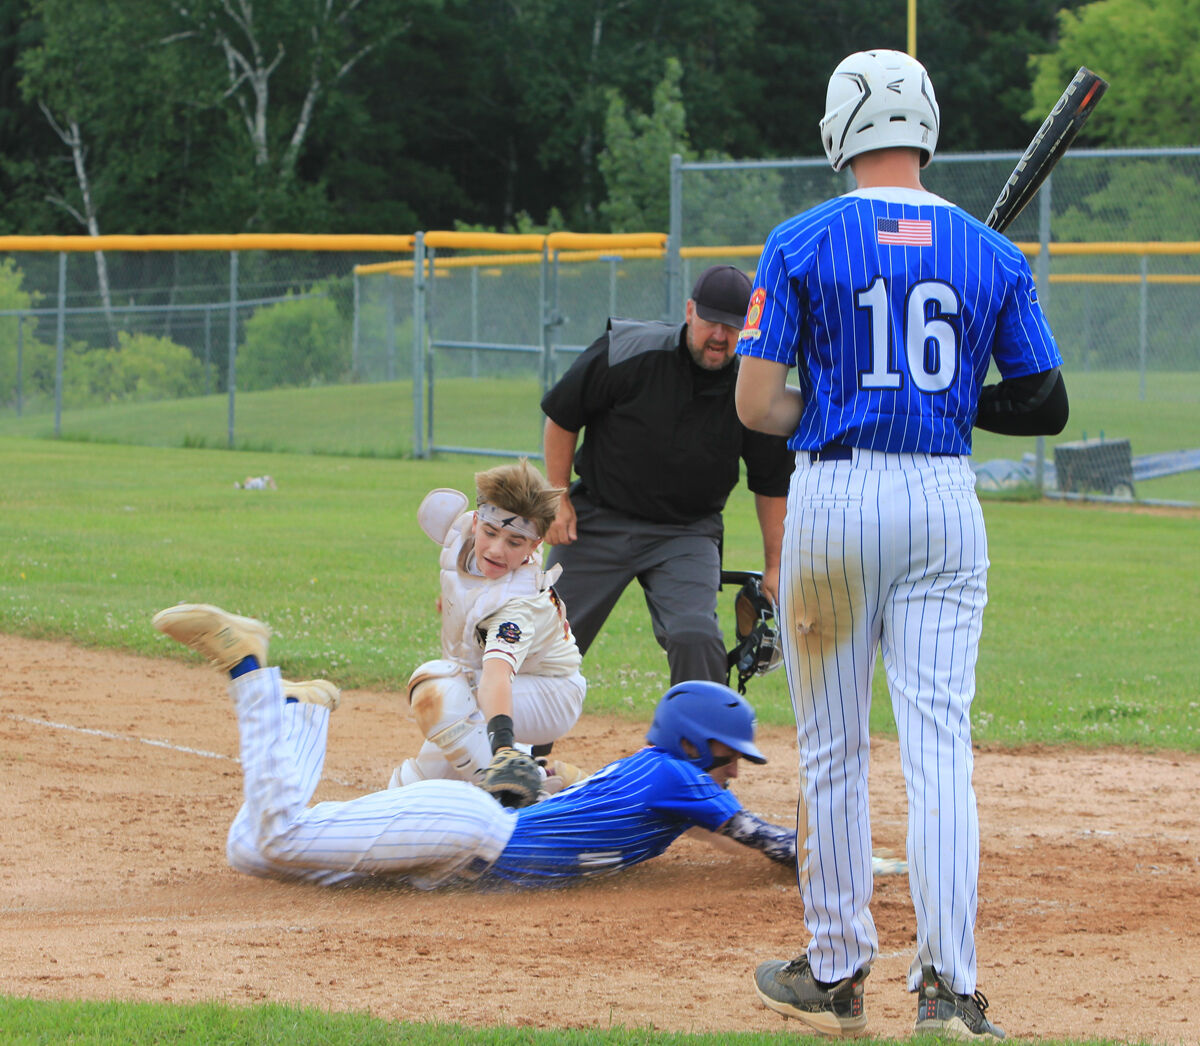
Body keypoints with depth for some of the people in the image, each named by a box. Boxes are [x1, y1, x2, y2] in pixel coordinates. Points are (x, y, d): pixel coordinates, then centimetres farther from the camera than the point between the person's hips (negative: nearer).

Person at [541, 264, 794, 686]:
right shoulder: (627, 354, -18)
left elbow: (771, 482, 2)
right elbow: (562, 417, -3)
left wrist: (774, 566, 2)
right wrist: (558, 499, -5)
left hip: (686, 534, 0)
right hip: (598, 521, 0)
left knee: (695, 636, -23)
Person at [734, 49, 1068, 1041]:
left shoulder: (803, 243, -4)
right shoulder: (992, 255, 3)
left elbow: (758, 404, -7)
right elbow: (1046, 406, 6)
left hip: (835, 494, -2)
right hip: (946, 503, 2)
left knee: (833, 752, 10)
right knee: (939, 747, -2)